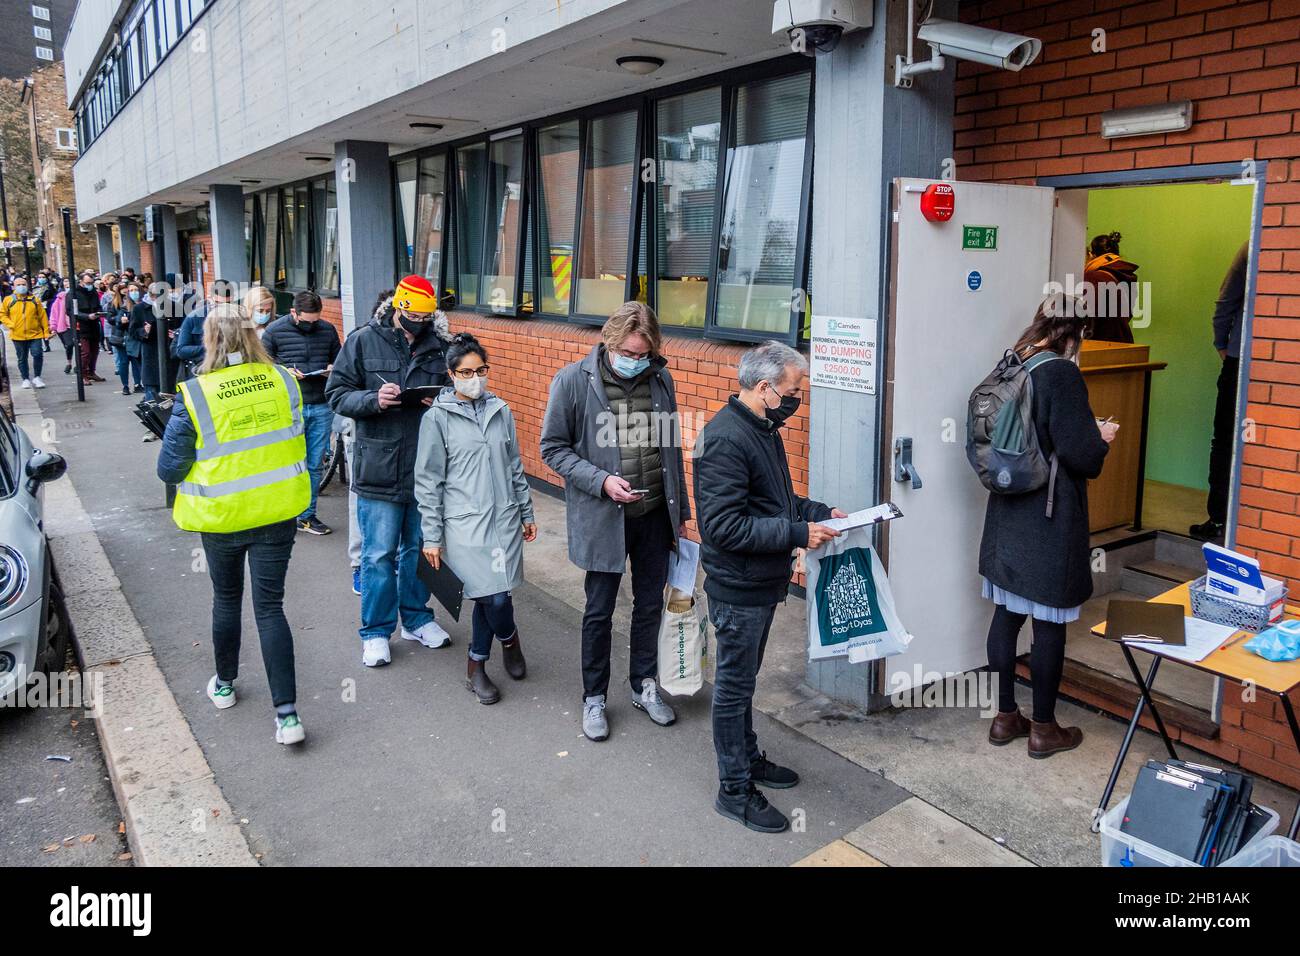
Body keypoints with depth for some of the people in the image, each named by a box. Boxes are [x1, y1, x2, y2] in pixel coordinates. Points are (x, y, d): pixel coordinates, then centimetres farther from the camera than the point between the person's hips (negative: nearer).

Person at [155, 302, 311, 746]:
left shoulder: (194, 396, -15)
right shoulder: (283, 382, -6)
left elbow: (169, 469, -9)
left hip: (222, 516, -1)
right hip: (277, 512, 1)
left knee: (227, 598, 21)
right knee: (270, 606, 5)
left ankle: (224, 684, 41)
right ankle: (287, 713, 1)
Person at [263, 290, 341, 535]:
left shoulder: (328, 330, 7)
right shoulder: (274, 331, -1)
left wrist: (333, 369, -3)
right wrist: (284, 372, -15)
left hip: (321, 407, 3)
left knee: (315, 466, 9)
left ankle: (308, 516, 20)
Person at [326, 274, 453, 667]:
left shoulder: (438, 346, 5)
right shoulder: (363, 341, -2)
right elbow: (337, 393, -2)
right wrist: (374, 399, -20)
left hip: (427, 468, 3)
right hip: (380, 468, -3)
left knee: (420, 548, 16)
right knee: (379, 555, 3)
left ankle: (417, 618, 33)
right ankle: (376, 631, 17)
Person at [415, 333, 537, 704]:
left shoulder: (501, 411, 9)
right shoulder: (437, 418, -3)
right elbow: (428, 481, -2)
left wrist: (527, 513, 18)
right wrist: (431, 536, -3)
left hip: (504, 519, 4)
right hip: (464, 524, -4)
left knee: (489, 596, 6)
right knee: (495, 598, -9)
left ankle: (476, 666, 26)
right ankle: (509, 637, 24)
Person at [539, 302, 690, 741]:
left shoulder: (660, 379, 1)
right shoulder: (573, 380, -11)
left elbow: (671, 448, 10)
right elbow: (553, 447, -6)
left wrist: (681, 511, 12)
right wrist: (601, 480, -20)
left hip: (655, 515, 4)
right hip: (603, 519, -4)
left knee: (650, 604, 16)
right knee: (599, 612, 9)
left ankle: (645, 685, 35)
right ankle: (594, 698, 27)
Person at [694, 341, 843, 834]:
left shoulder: (762, 429, 8)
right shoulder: (725, 438, -24)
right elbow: (725, 526, -29)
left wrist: (820, 511, 5)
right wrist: (798, 533, -26)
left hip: (762, 583, 9)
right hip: (738, 589, -9)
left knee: (743, 678, 23)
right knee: (734, 685, 5)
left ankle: (748, 757, 40)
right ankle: (735, 789, 20)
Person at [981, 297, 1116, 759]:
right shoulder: (1061, 374, -18)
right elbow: (1079, 453, -20)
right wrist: (1102, 437, 2)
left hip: (1007, 513, 7)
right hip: (1050, 522, -7)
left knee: (1006, 614, 13)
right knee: (1049, 624, 6)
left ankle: (1005, 716, 26)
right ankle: (1043, 728, 20)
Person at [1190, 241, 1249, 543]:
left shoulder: (1252, 249, -7)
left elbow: (1227, 300, -5)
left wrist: (1221, 344, 7)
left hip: (1241, 360, -3)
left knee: (1226, 441, 4)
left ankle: (1218, 520, 4)